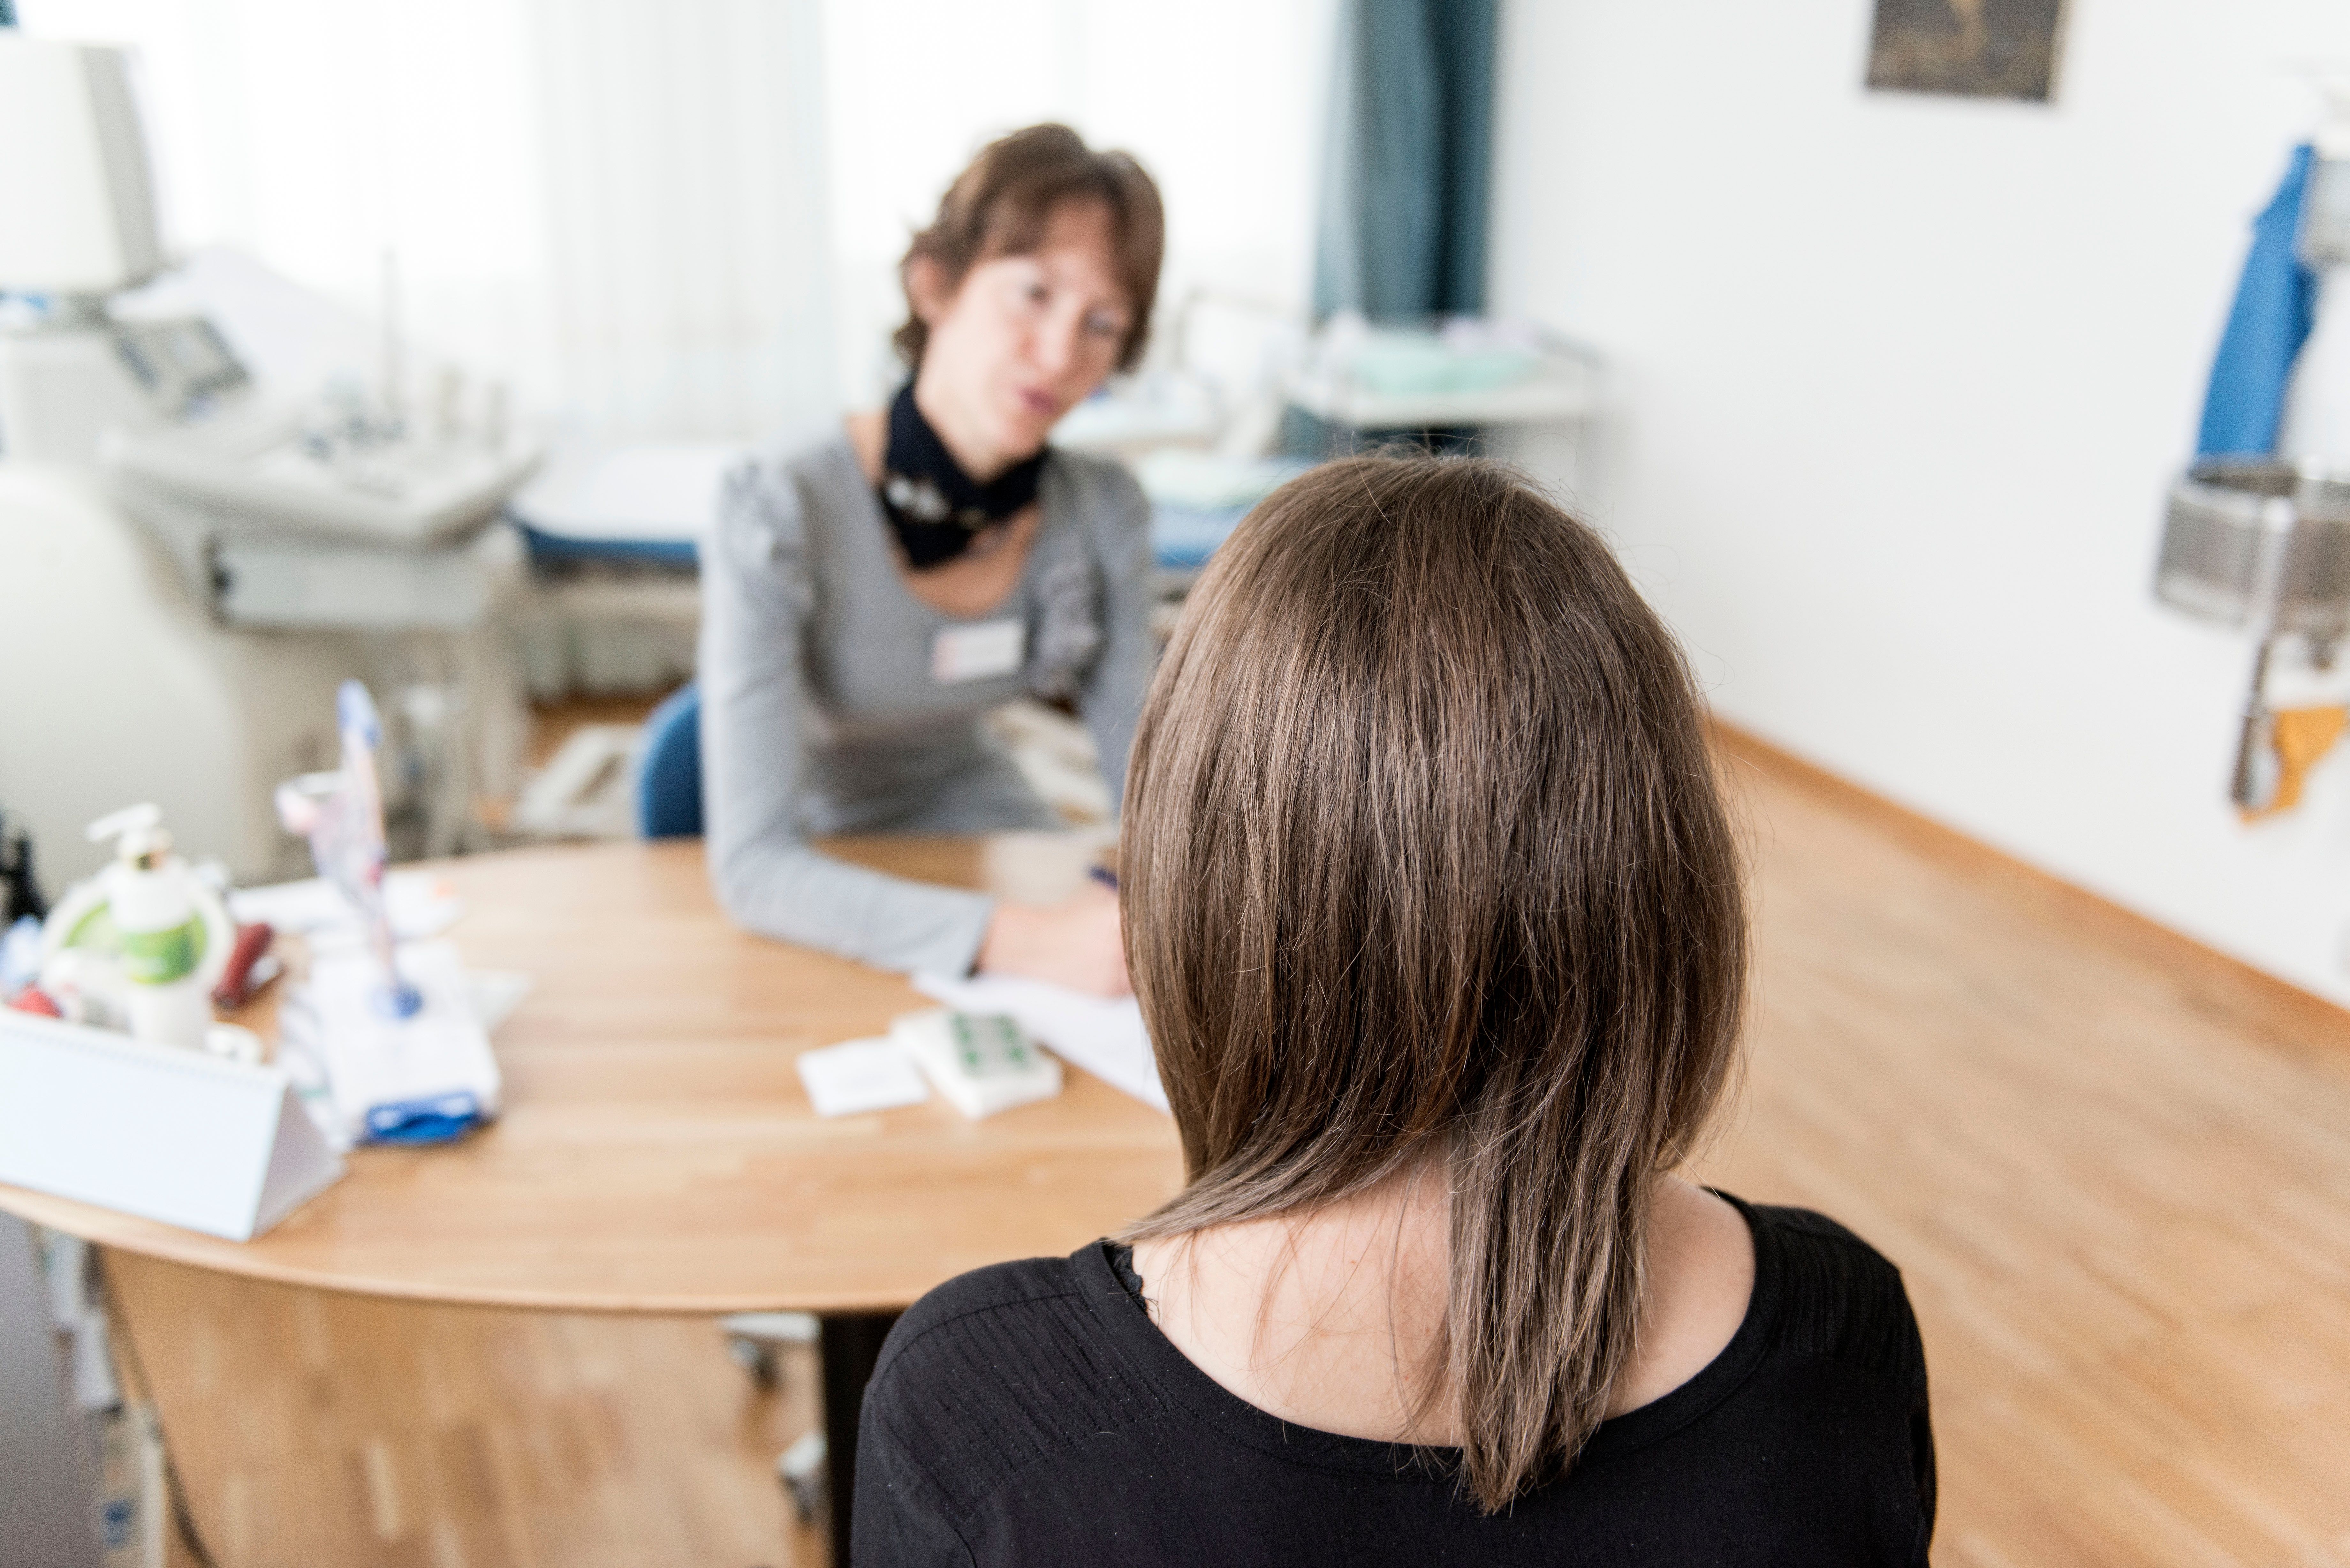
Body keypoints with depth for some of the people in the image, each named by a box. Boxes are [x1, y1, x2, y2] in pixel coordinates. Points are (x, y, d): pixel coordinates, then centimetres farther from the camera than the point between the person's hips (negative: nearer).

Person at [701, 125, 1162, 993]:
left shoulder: (1104, 513, -11)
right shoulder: (782, 518, -27)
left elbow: (1147, 771, -5)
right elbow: (750, 866, -31)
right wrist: (1017, 941, -43)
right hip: (814, 892, -4)